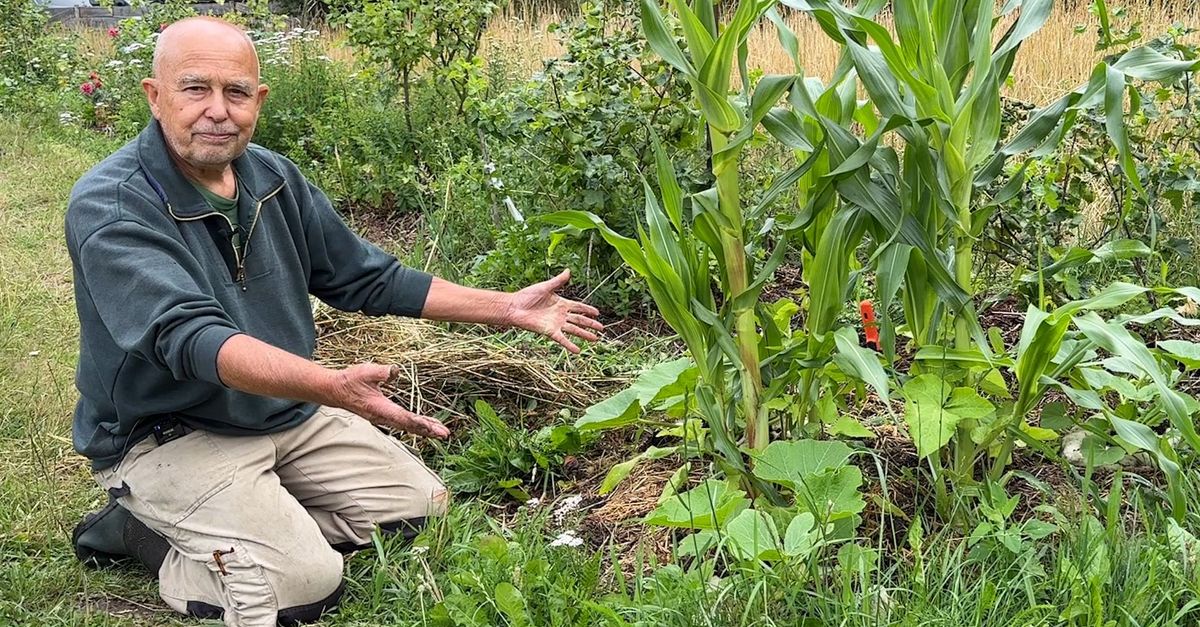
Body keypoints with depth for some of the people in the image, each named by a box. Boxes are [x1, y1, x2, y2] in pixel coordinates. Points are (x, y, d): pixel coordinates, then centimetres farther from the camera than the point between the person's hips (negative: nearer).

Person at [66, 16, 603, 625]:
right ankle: (147, 536, 1)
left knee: (422, 505, 6)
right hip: (167, 435, -7)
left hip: (288, 412, 8)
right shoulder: (109, 206, -22)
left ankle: (232, 525, 7)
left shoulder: (274, 178, 1)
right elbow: (188, 335, -36)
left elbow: (368, 278, 10)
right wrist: (331, 387, -52)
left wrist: (508, 308, 6)